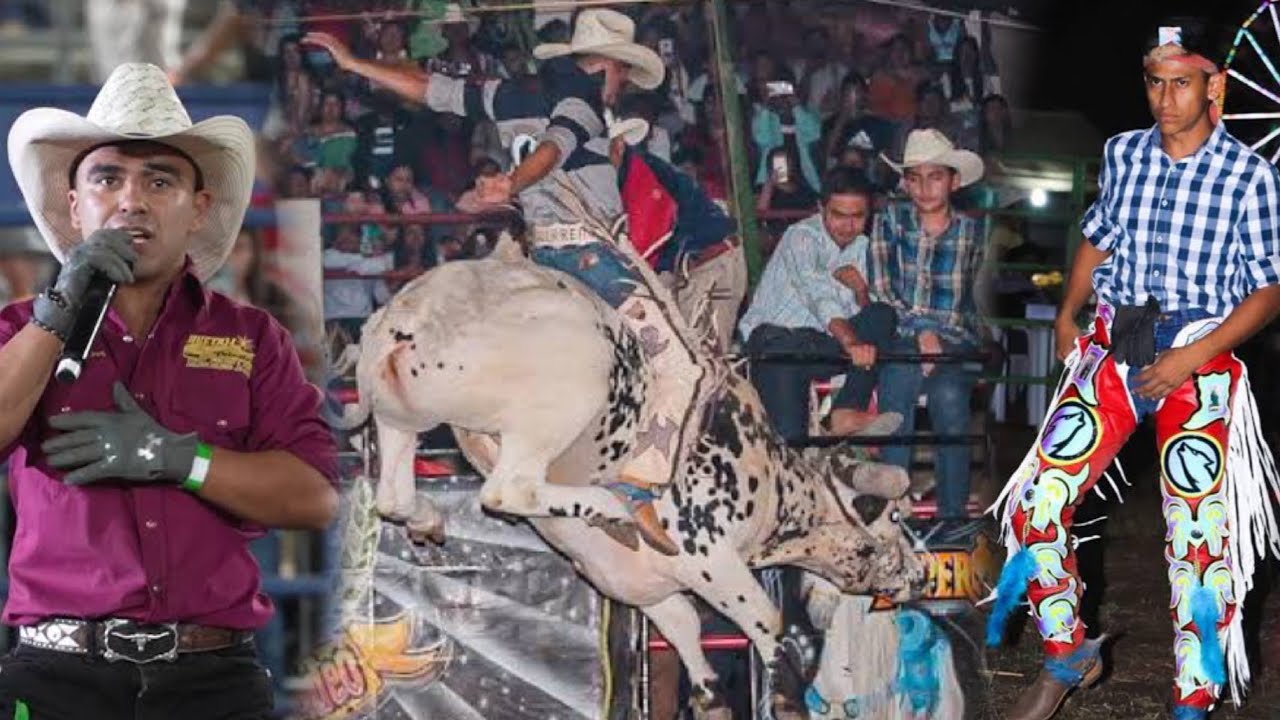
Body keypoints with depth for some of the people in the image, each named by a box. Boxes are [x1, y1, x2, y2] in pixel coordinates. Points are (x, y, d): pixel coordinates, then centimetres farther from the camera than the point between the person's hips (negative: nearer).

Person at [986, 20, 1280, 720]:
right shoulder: (1122, 154, 4)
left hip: (1200, 363, -4)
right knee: (1034, 503, -5)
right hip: (1114, 346, 4)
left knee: (1199, 540, -3)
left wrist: (1194, 357, -15)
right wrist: (1066, 315, 8)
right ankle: (1067, 654, 16)